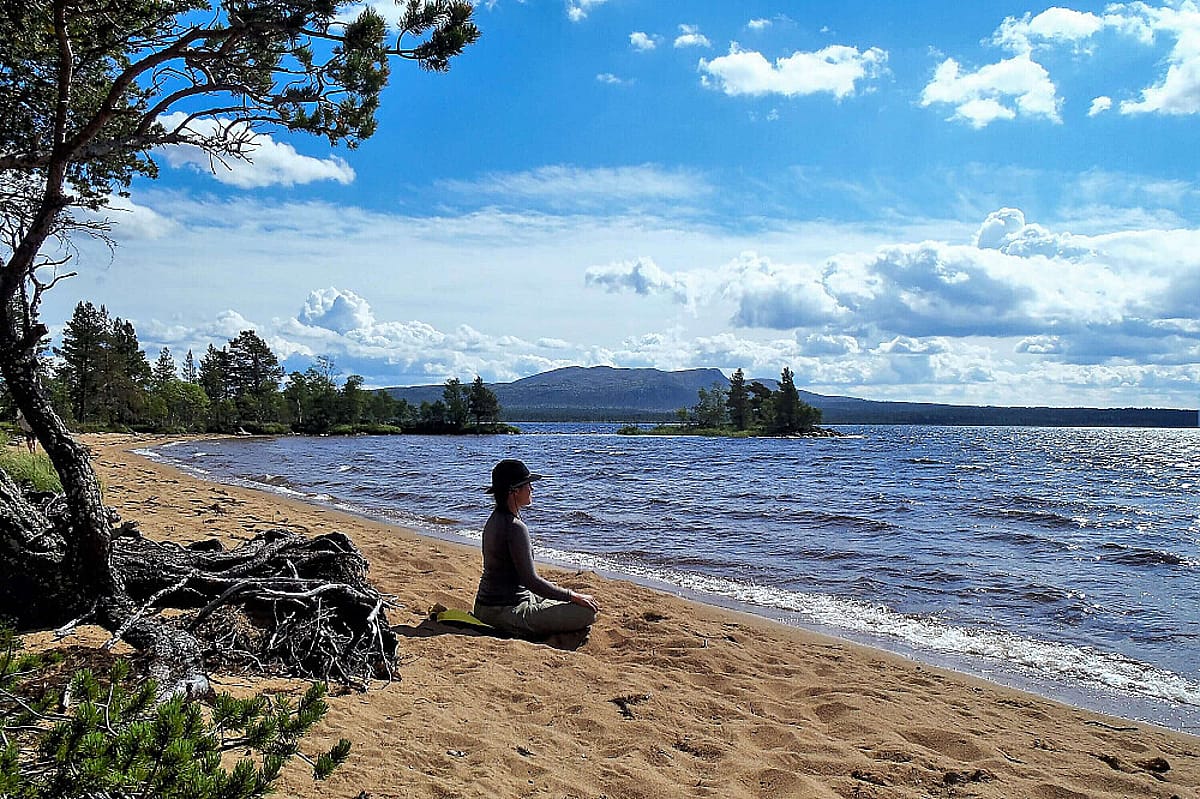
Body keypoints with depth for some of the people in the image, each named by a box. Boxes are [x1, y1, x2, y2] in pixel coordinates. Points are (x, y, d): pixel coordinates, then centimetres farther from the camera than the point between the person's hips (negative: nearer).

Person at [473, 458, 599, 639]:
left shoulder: (495, 519, 9)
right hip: (507, 612, -10)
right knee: (587, 611, -17)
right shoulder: (515, 527, -21)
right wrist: (572, 596, -12)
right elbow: (530, 580, -22)